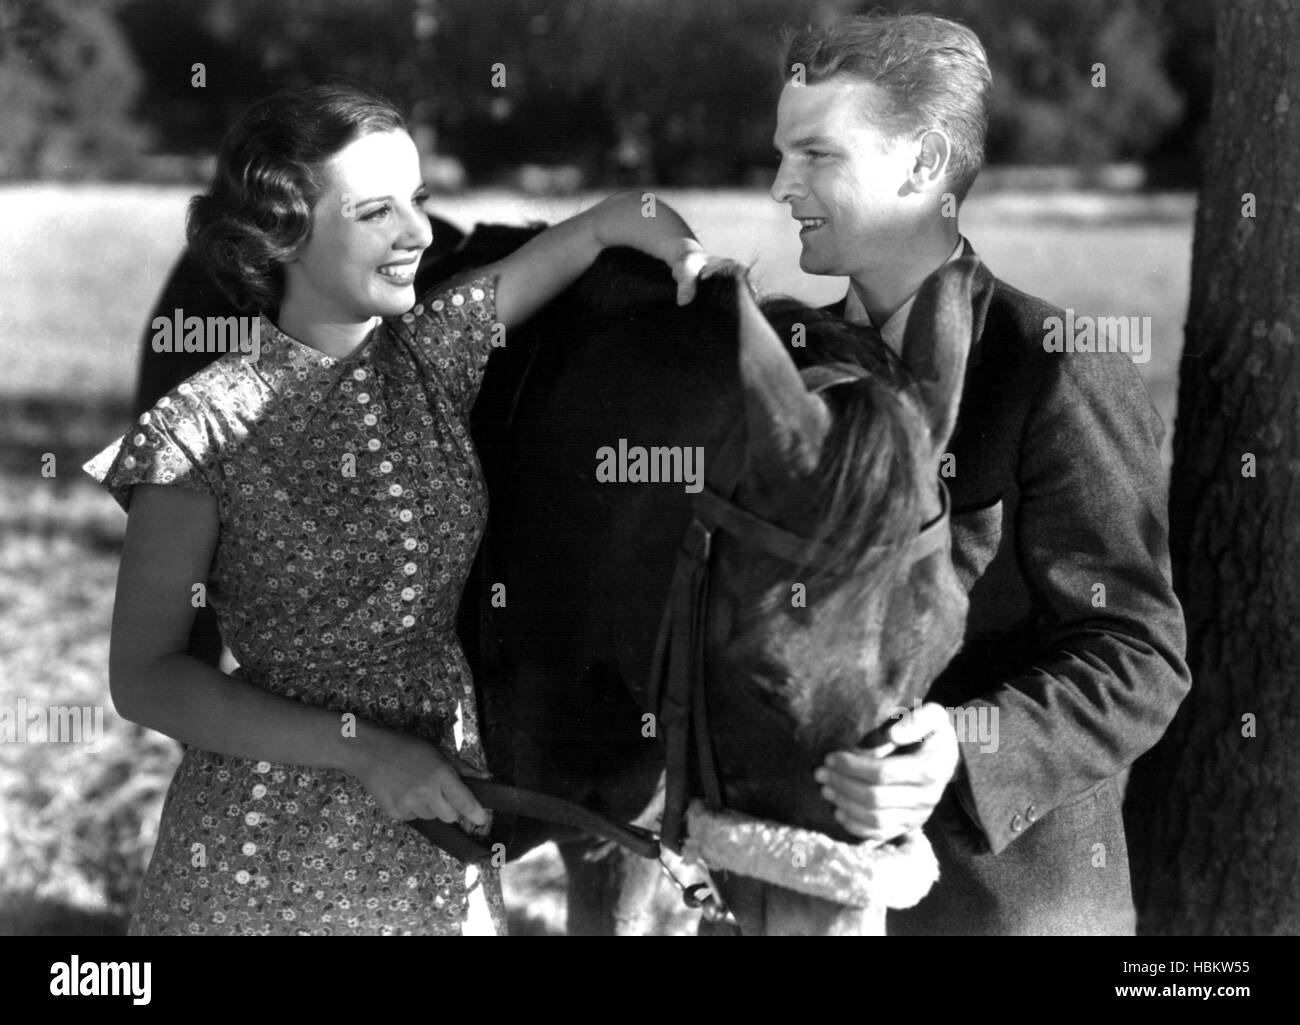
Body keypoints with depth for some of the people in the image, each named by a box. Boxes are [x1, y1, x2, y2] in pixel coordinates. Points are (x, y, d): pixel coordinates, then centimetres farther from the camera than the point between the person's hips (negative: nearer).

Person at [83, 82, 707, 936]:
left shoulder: (436, 352, -2)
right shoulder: (205, 429, -14)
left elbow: (613, 221, 9)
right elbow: (143, 677, -13)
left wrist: (648, 223, -14)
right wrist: (361, 748, -20)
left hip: (435, 831, 4)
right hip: (264, 854, -4)